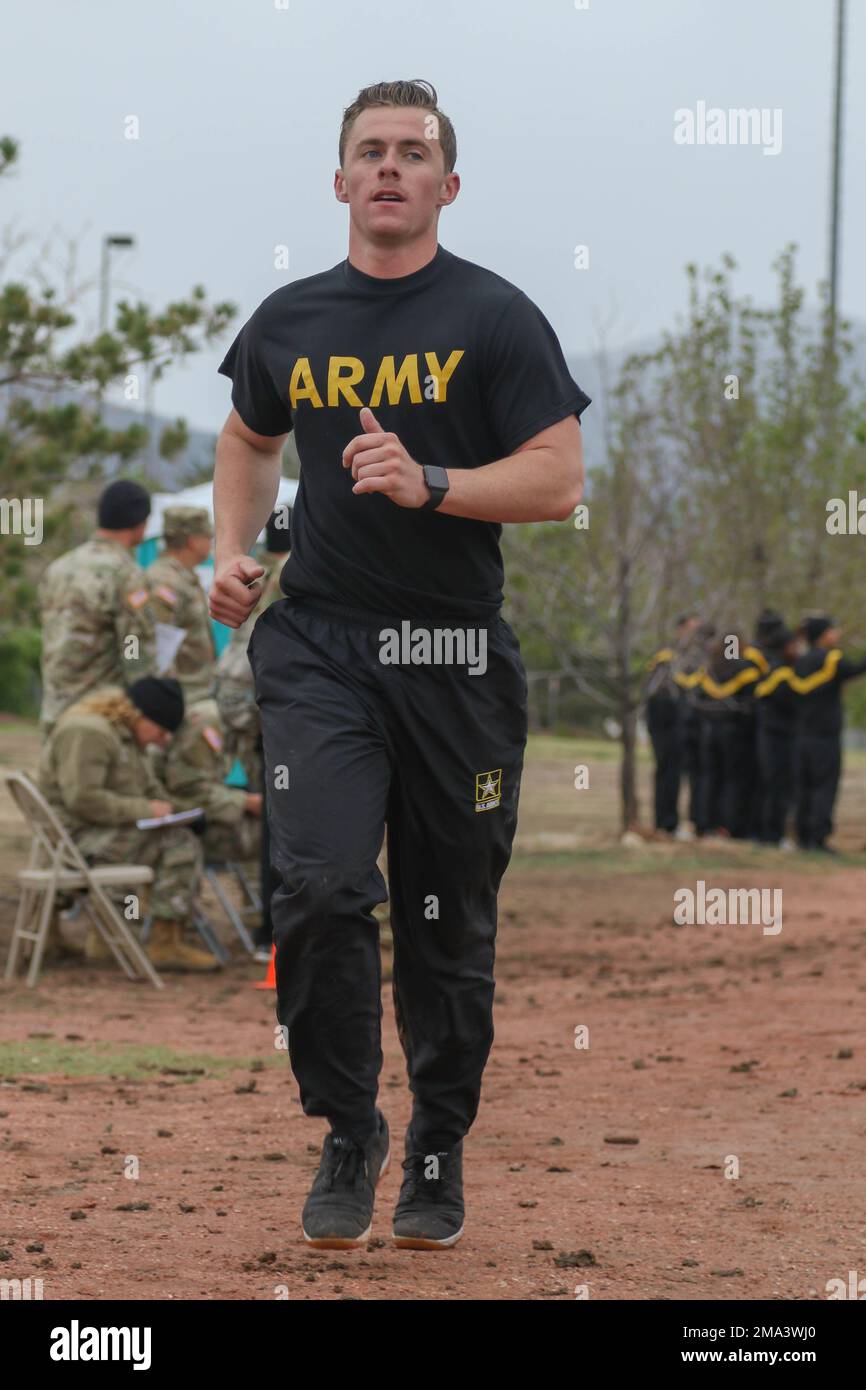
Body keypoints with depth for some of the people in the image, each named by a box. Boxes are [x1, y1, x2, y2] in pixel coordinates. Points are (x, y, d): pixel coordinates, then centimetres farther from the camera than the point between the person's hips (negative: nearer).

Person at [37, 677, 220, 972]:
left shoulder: (126, 733, 16)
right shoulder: (86, 732, -19)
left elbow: (149, 787, 25)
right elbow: (82, 799, -26)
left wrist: (162, 807, 3)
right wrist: (144, 810, -21)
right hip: (78, 835, -11)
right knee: (180, 845, -16)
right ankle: (164, 945, -13)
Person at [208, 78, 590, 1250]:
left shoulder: (495, 318, -3)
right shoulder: (289, 322, 9)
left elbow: (558, 482, -8)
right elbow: (249, 439, 28)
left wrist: (428, 486, -22)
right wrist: (233, 552, 12)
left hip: (456, 657, -1)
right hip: (317, 645, 2)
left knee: (449, 921, 7)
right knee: (323, 888, -16)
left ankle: (439, 1152, 24)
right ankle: (347, 1132, 1)